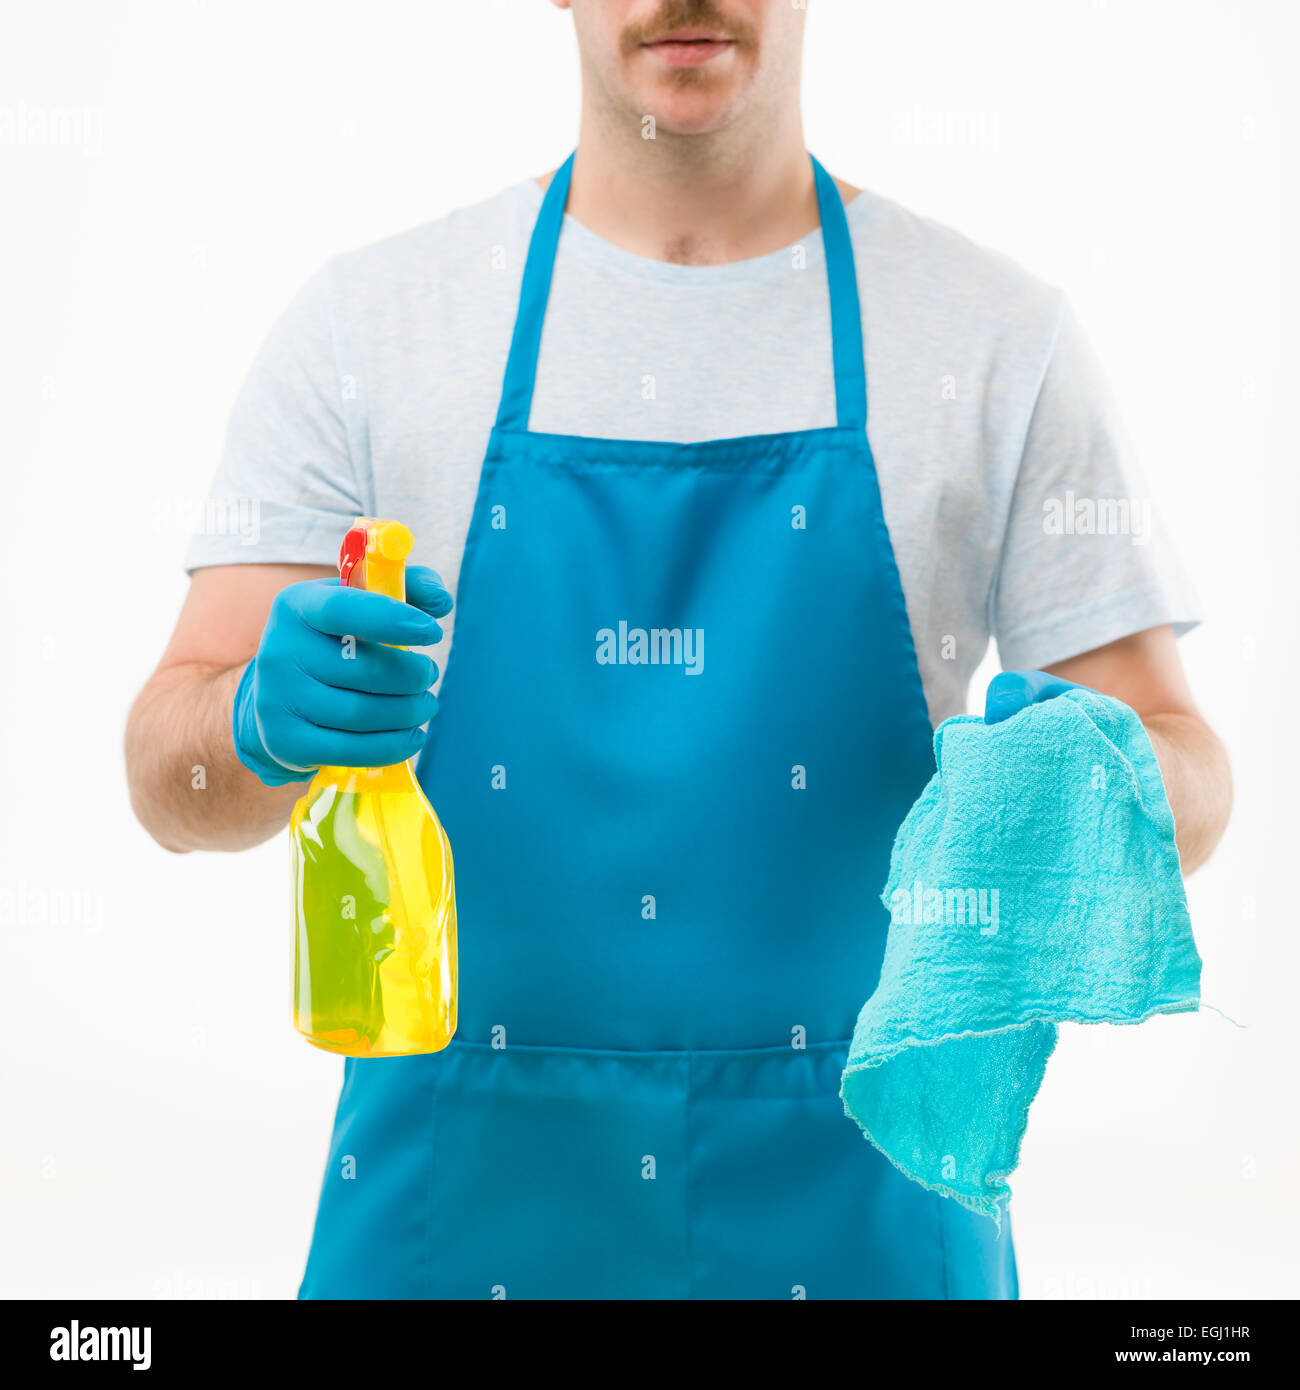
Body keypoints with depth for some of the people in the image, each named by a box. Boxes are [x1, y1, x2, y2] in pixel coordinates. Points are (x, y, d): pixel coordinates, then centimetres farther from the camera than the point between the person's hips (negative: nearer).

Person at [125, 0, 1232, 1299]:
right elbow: (170, 781, -3)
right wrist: (262, 722, -26)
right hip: (456, 1188, 1)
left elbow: (1181, 776, 0)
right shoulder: (365, 322, -1)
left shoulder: (1003, 339, -2)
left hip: (857, 1202, 0)